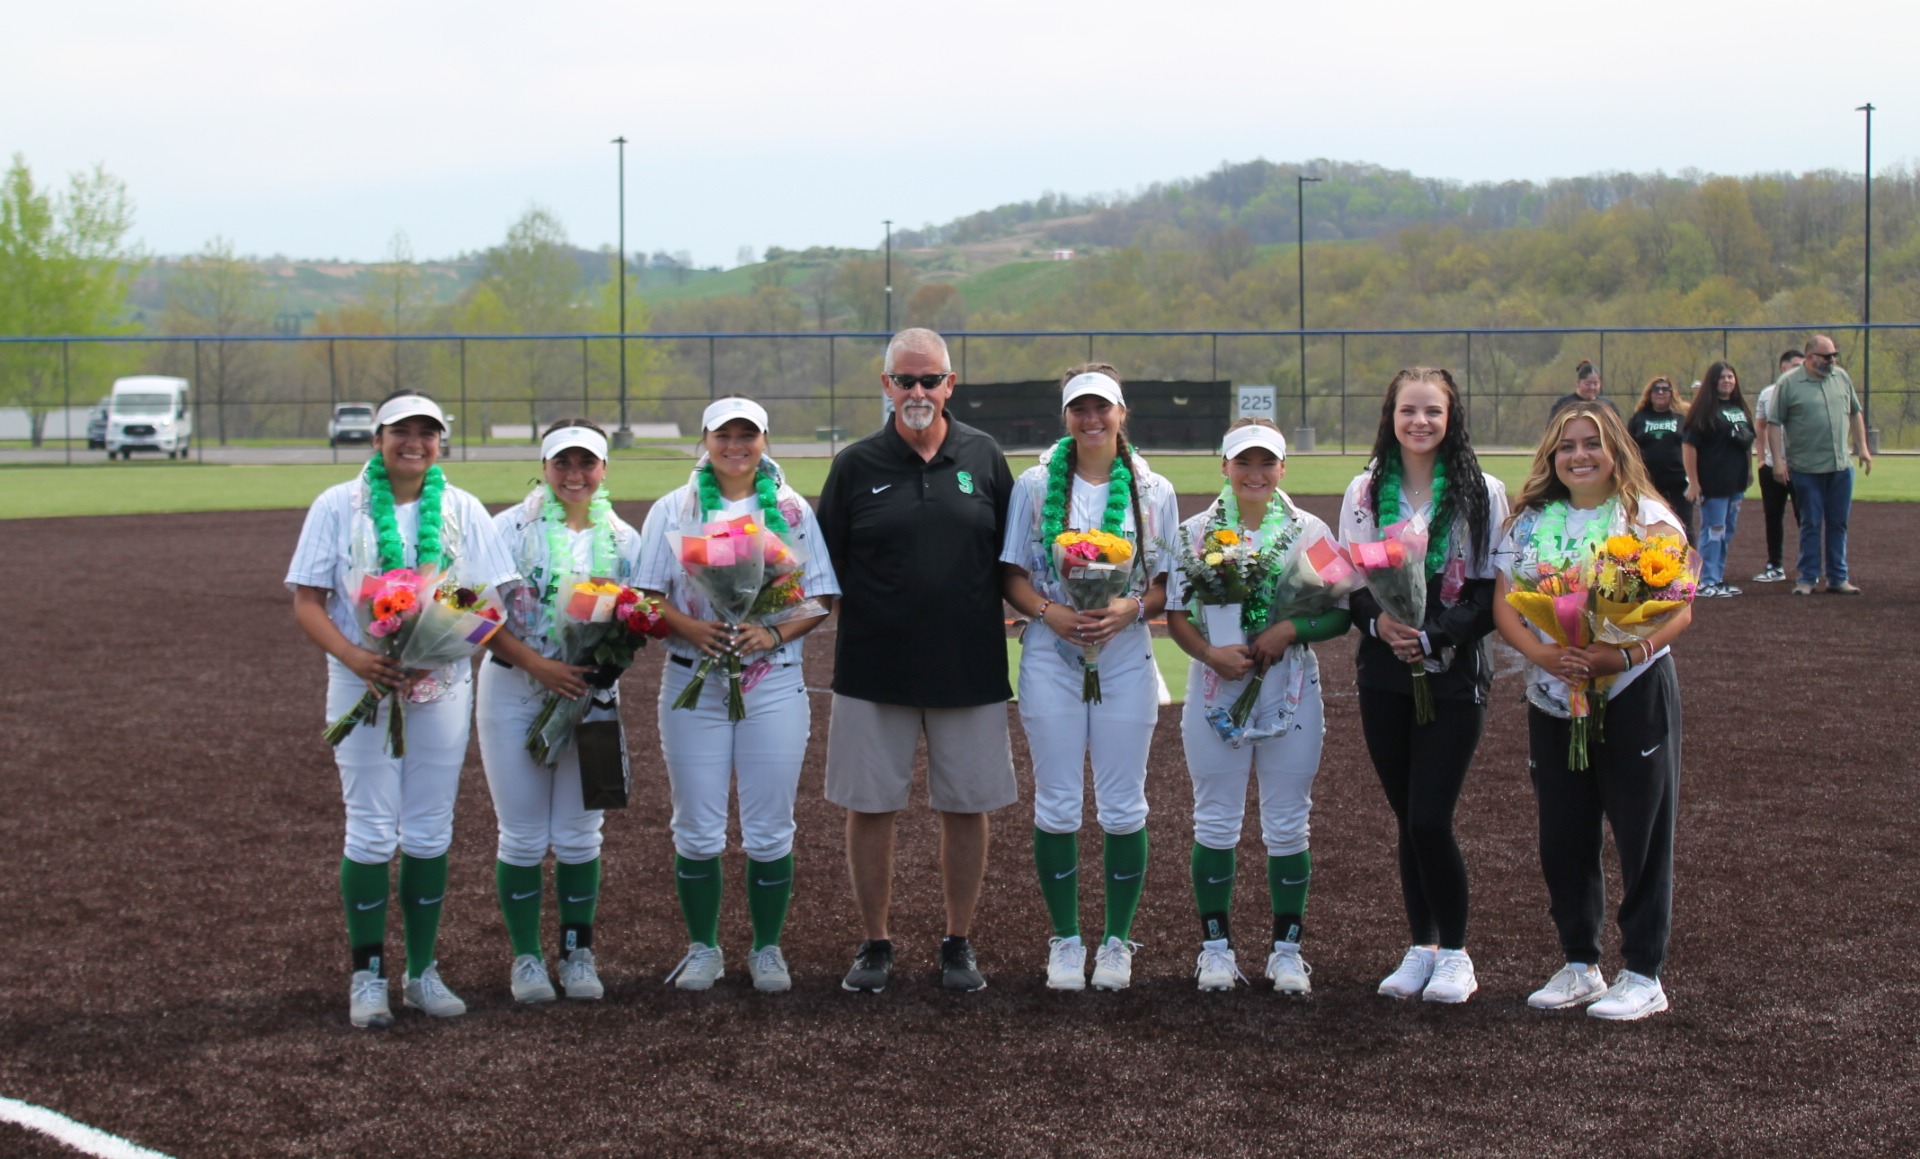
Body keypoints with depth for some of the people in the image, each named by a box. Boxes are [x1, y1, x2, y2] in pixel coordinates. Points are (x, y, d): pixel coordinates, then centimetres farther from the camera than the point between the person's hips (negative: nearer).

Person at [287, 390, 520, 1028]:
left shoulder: (462, 509, 7)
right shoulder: (338, 505, 1)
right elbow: (307, 601, -3)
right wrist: (354, 656, -21)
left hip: (443, 686, 2)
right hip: (363, 683, -2)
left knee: (430, 832, 7)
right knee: (371, 831, -2)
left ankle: (423, 971, 16)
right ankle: (367, 975, 7)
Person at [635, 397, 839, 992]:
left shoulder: (792, 511, 7)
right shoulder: (673, 509, 6)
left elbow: (819, 599, 5)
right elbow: (647, 597, 2)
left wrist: (775, 634, -14)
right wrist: (692, 629, -18)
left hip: (774, 683, 0)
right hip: (694, 681, 0)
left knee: (770, 831, 3)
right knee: (697, 830, 3)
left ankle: (767, 949, 17)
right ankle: (703, 949, 18)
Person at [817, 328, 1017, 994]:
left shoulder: (984, 459, 5)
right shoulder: (857, 465, 3)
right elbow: (823, 566, 7)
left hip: (970, 667, 1)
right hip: (873, 667, -1)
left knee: (966, 806, 6)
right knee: (869, 806, 3)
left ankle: (958, 944, 20)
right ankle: (875, 944, 17)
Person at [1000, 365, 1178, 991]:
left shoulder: (1154, 491, 4)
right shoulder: (1035, 485, 3)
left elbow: (1168, 585, 4)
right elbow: (1013, 576, 3)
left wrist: (1131, 609, -16)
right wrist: (1050, 612, -16)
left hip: (1126, 661, 0)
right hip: (1050, 659, 0)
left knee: (1123, 807, 3)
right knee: (1056, 805, 3)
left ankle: (1117, 941, 15)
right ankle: (1065, 940, 14)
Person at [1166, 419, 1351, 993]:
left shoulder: (1311, 532, 4)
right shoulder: (1196, 532, 4)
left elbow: (1341, 614, 2)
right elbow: (1175, 613, 2)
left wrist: (1289, 631, -15)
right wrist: (1211, 653, -16)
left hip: (1291, 691, 0)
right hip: (1216, 689, 0)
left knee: (1288, 826, 5)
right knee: (1215, 822, 4)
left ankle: (1287, 947, 14)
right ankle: (1215, 944, 14)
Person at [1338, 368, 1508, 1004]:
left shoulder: (1483, 493, -2)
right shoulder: (1365, 492, 7)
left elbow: (1492, 591, -5)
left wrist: (1432, 636, -18)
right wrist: (1378, 620, -14)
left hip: (1455, 674, -3)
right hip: (1384, 675, 3)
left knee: (1429, 820, -9)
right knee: (1407, 821, 7)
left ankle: (1455, 953, 7)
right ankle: (1421, 948, 20)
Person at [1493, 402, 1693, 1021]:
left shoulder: (1647, 518, -4)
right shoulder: (1529, 522, 8)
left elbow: (1680, 609, -9)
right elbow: (1504, 606, 2)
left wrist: (1624, 654, -25)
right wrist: (1543, 653, -18)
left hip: (1634, 695, -4)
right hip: (1553, 699, 4)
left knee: (1642, 835, 1)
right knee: (1562, 840, 10)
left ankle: (1644, 975, 10)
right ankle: (1579, 965, 24)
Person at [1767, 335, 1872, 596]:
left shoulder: (1841, 377, 7)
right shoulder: (1788, 383, -8)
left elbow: (1855, 414, 16)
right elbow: (1774, 424, -8)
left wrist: (1862, 447, 10)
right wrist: (1778, 461, -13)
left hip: (1841, 467, 4)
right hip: (1806, 469, -4)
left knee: (1838, 525, 9)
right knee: (1811, 526, 2)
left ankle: (1838, 578, 16)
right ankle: (1806, 578, 12)